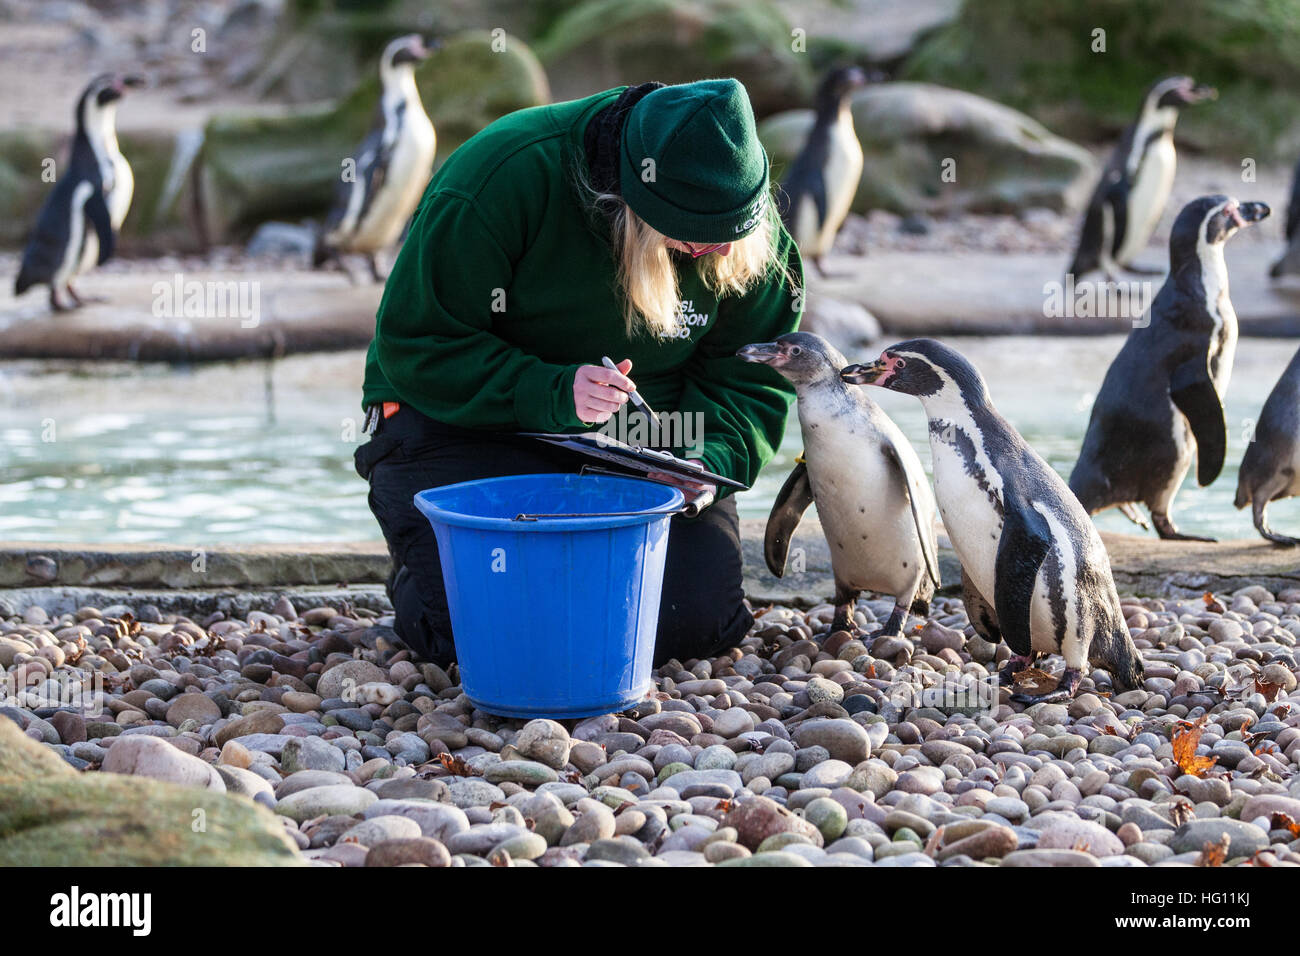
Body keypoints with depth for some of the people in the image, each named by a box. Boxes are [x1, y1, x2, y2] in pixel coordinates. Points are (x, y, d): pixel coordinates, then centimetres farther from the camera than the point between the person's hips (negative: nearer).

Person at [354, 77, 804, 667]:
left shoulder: (755, 233, -12)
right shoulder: (505, 177, -26)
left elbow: (751, 376, -3)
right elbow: (416, 346, -21)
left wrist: (711, 458, -25)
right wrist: (552, 394, -35)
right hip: (463, 414, -3)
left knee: (702, 618, -16)